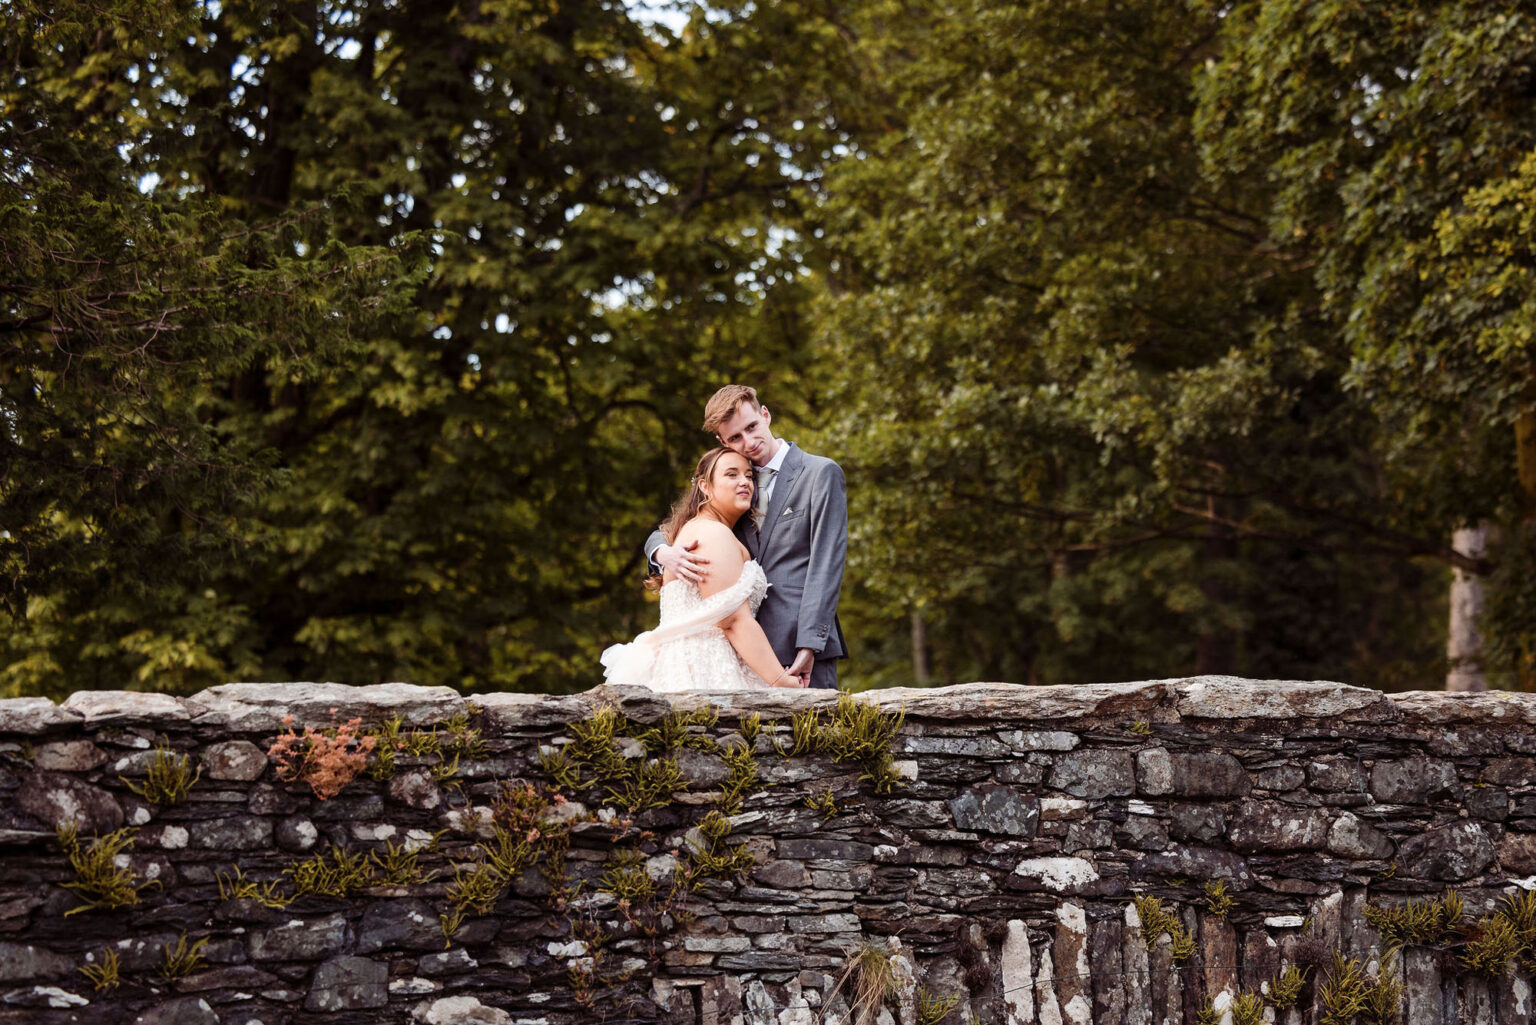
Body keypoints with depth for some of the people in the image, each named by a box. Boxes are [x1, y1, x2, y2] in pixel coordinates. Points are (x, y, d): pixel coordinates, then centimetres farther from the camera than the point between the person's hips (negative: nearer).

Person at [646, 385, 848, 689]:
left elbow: (826, 563, -6)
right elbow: (664, 534, 17)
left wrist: (809, 645, -15)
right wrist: (665, 553, -10)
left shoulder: (821, 473, 1)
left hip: (802, 644, -4)